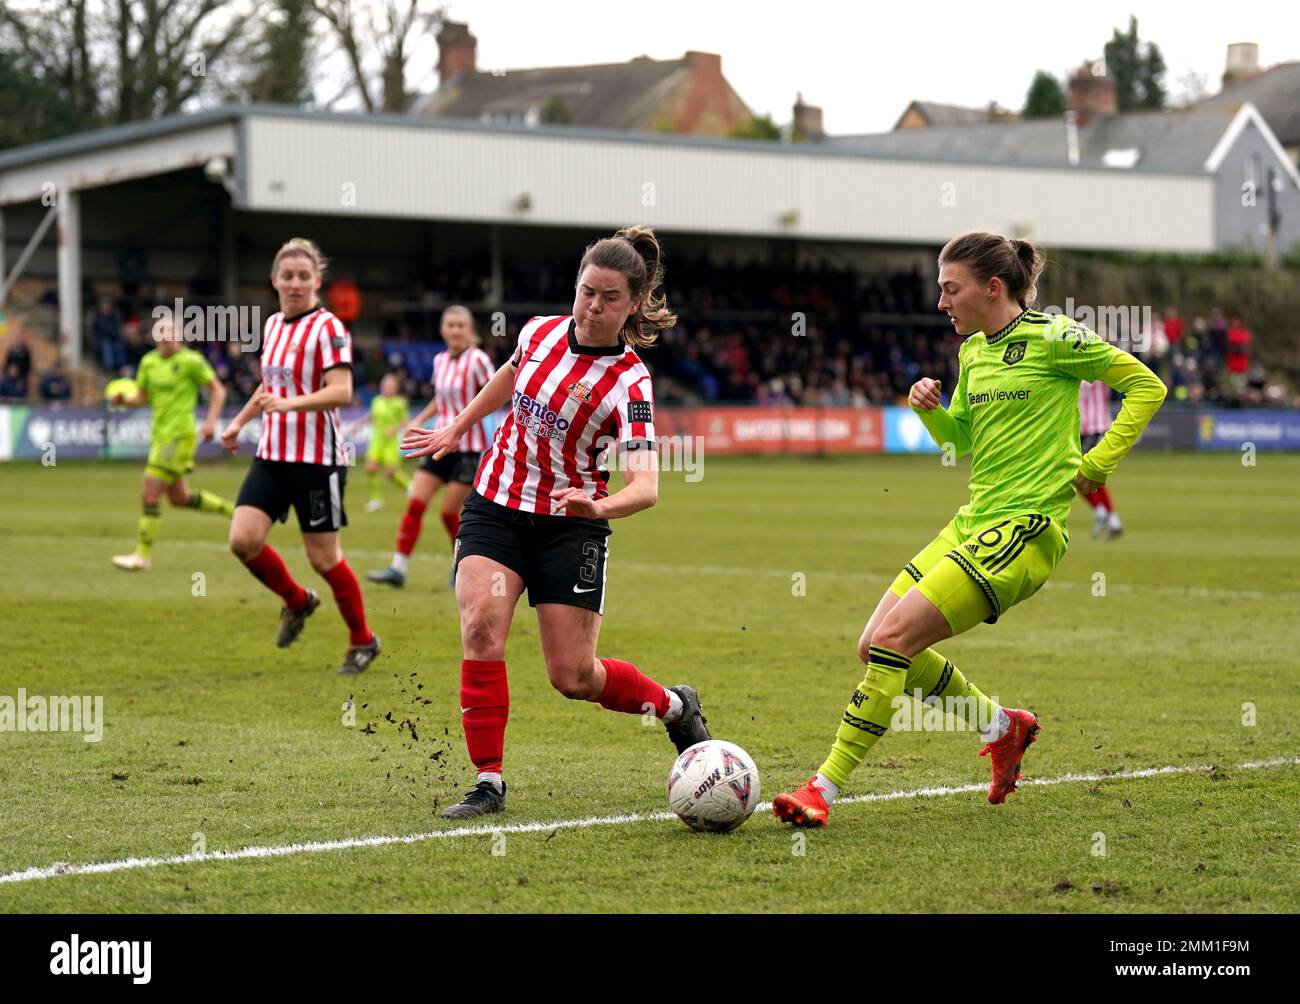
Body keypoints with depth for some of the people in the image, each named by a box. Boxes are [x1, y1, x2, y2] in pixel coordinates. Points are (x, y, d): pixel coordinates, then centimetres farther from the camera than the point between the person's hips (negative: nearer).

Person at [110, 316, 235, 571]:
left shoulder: (191, 361, -7)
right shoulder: (149, 361, 11)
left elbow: (218, 390, -3)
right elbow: (142, 397, 20)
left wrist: (211, 421, -15)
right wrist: (123, 400, -1)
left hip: (179, 435, -8)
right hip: (159, 435, 8)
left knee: (149, 493, -13)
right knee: (180, 498, 14)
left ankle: (142, 555, -6)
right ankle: (234, 511, 30)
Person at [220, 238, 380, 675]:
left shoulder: (328, 328, -12)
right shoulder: (274, 324, 12)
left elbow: (341, 391, -23)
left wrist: (288, 404, -34)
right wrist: (239, 422, 25)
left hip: (317, 457, -7)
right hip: (272, 454, 7)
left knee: (322, 556, -1)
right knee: (243, 539, -8)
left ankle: (363, 640, 19)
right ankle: (297, 601, 19)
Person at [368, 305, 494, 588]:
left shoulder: (477, 360, -11)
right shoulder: (440, 361, 9)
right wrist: (419, 420, 12)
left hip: (469, 447, -6)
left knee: (450, 512, -3)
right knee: (414, 504, -4)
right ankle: (398, 568, -4)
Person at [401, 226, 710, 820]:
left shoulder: (629, 384, -18)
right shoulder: (540, 332, -4)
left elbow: (646, 486, -29)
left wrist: (600, 506, -49)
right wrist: (456, 430, 28)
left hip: (570, 526, -3)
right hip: (496, 507, 3)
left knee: (574, 677, -3)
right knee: (481, 626, -21)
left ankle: (675, 706, 28)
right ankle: (488, 783, -14)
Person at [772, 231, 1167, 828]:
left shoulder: (1051, 338, -8)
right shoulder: (972, 351, 14)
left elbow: (1147, 386, -3)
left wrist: (1097, 464, -9)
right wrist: (929, 410, 5)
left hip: (1026, 528, -9)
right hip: (974, 521, 9)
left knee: (894, 637, -19)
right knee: (877, 645, 2)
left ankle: (826, 786, -14)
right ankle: (1001, 726, 21)